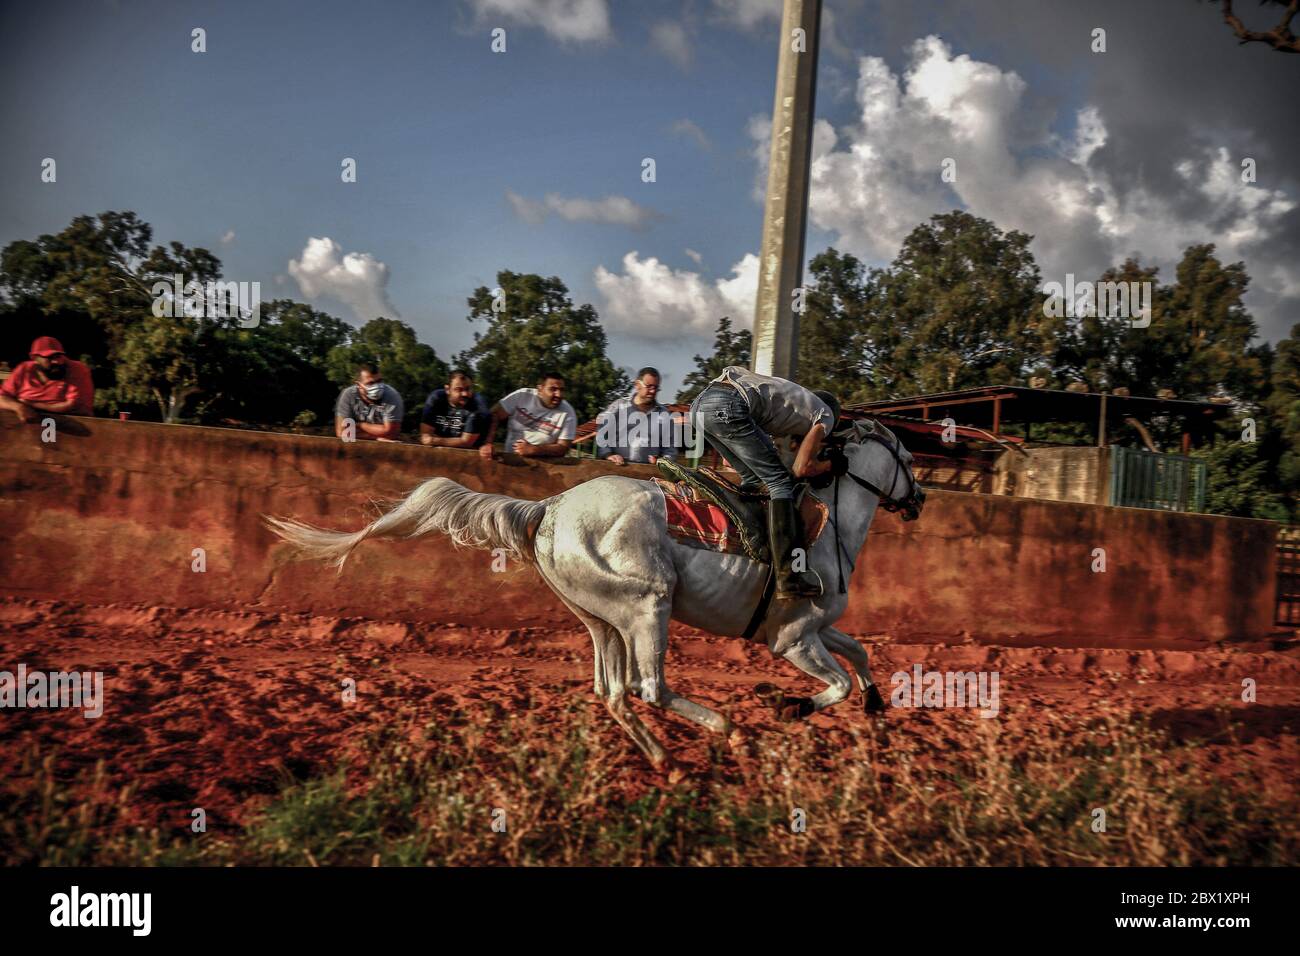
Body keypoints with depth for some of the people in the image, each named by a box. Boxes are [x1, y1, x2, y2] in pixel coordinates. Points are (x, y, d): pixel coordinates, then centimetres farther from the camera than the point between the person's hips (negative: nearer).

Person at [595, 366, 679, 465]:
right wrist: (608, 454, -4)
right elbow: (599, 432, 8)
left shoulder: (665, 415, 12)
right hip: (617, 467, -1)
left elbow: (671, 449, 16)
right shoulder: (618, 407, 8)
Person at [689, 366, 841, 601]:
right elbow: (802, 468, 11)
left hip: (699, 403, 8)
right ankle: (789, 578, -9)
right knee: (780, 483, -1)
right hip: (727, 407, -8)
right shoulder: (826, 415, 18)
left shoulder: (794, 397, 38)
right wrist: (829, 465, 28)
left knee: (752, 478, 22)